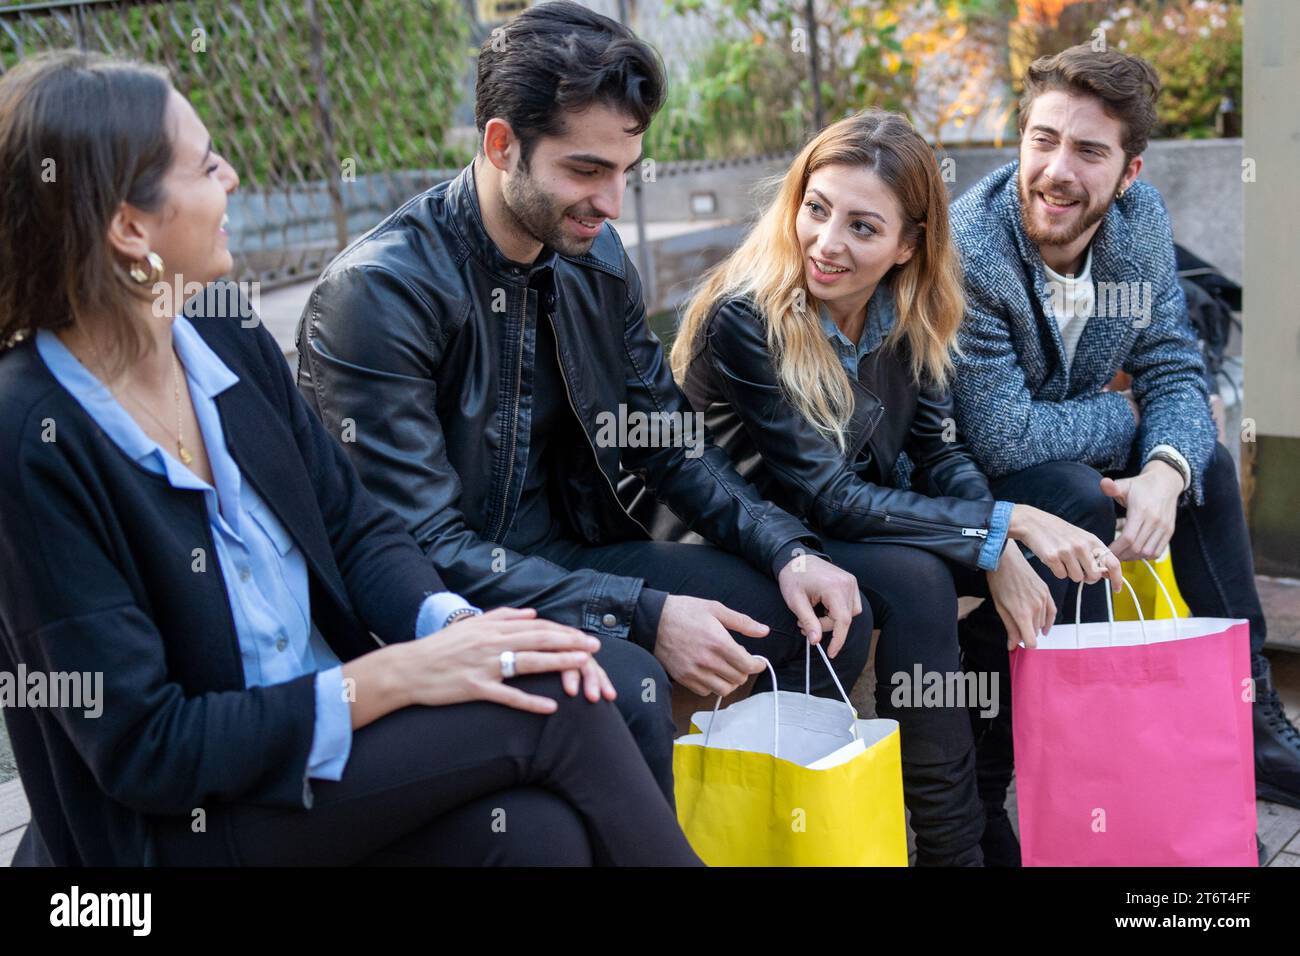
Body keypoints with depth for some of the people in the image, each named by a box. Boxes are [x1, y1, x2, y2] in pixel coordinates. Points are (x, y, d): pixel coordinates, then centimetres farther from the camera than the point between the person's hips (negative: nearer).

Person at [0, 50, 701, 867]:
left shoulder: (230, 343, -1)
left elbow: (356, 528, 7)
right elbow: (145, 747, -18)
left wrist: (455, 623, -14)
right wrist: (391, 678, -22)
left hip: (328, 746, 5)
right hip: (181, 827, -5)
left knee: (539, 831, -23)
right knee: (550, 705, -20)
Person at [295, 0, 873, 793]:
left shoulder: (597, 260, 3)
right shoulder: (378, 290, -20)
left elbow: (670, 441, 10)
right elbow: (421, 546, -23)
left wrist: (789, 550, -8)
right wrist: (643, 615, -27)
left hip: (576, 556, 7)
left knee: (831, 616, -1)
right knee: (624, 687, -34)